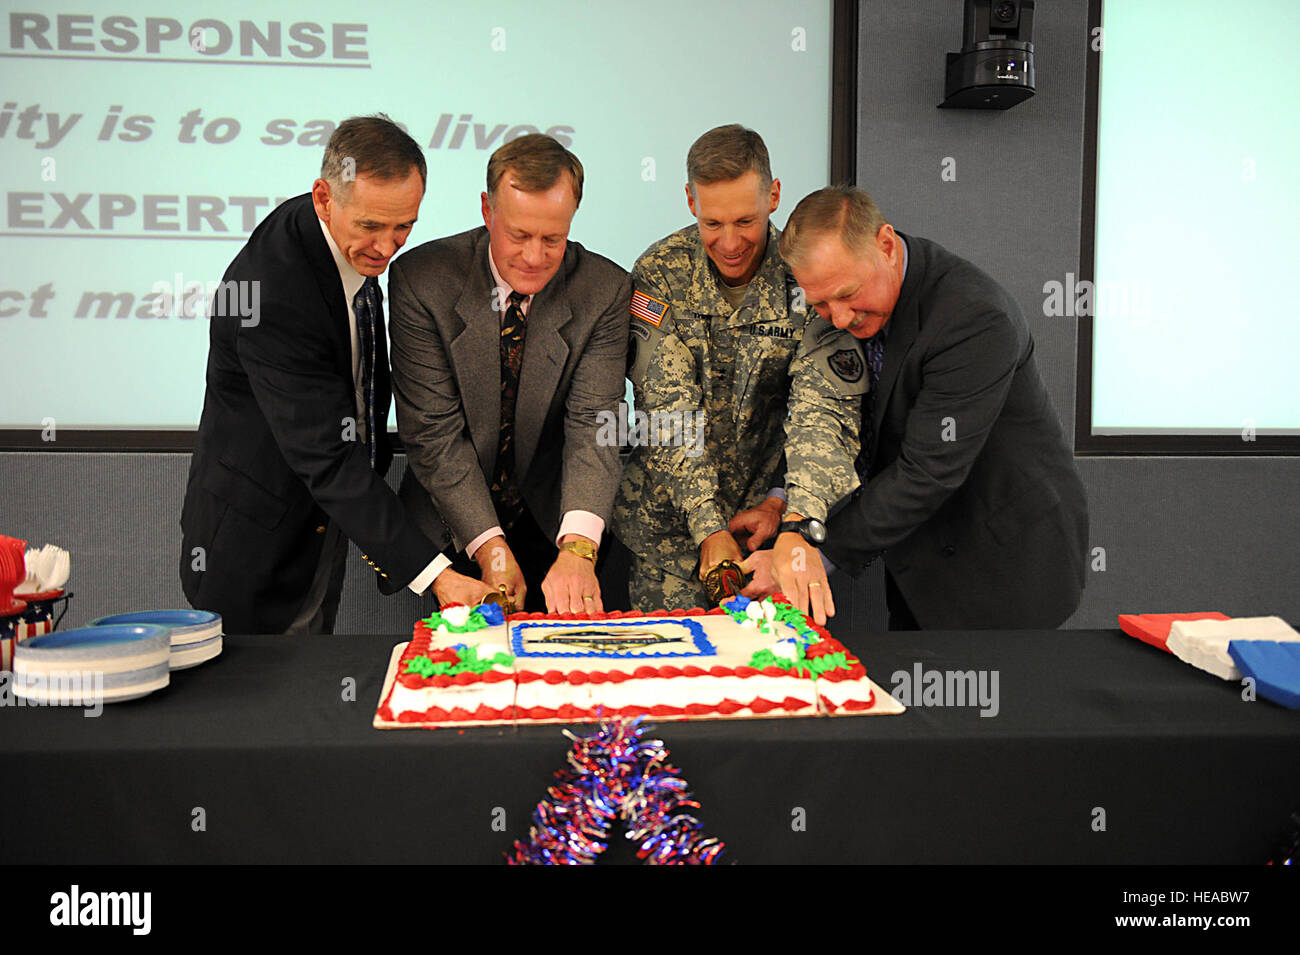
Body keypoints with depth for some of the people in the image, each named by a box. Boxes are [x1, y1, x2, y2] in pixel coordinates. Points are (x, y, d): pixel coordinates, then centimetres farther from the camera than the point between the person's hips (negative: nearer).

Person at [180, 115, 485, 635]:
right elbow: (327, 460, -33)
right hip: (259, 547, -8)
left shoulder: (357, 246, -4)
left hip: (323, 525, 8)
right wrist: (435, 575, -36)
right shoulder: (272, 291, -31)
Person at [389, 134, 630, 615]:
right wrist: (489, 546, -22)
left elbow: (593, 427, -17)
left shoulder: (604, 290, -10)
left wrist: (577, 548, -33)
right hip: (452, 530, 0)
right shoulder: (421, 278, -12)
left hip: (554, 521, 1)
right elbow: (434, 431, -13)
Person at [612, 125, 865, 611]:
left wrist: (786, 506, -35)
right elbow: (669, 411, -14)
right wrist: (709, 528, -24)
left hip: (769, 517, 0)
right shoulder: (660, 274, -8)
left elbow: (825, 409, -18)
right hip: (668, 524, 0)